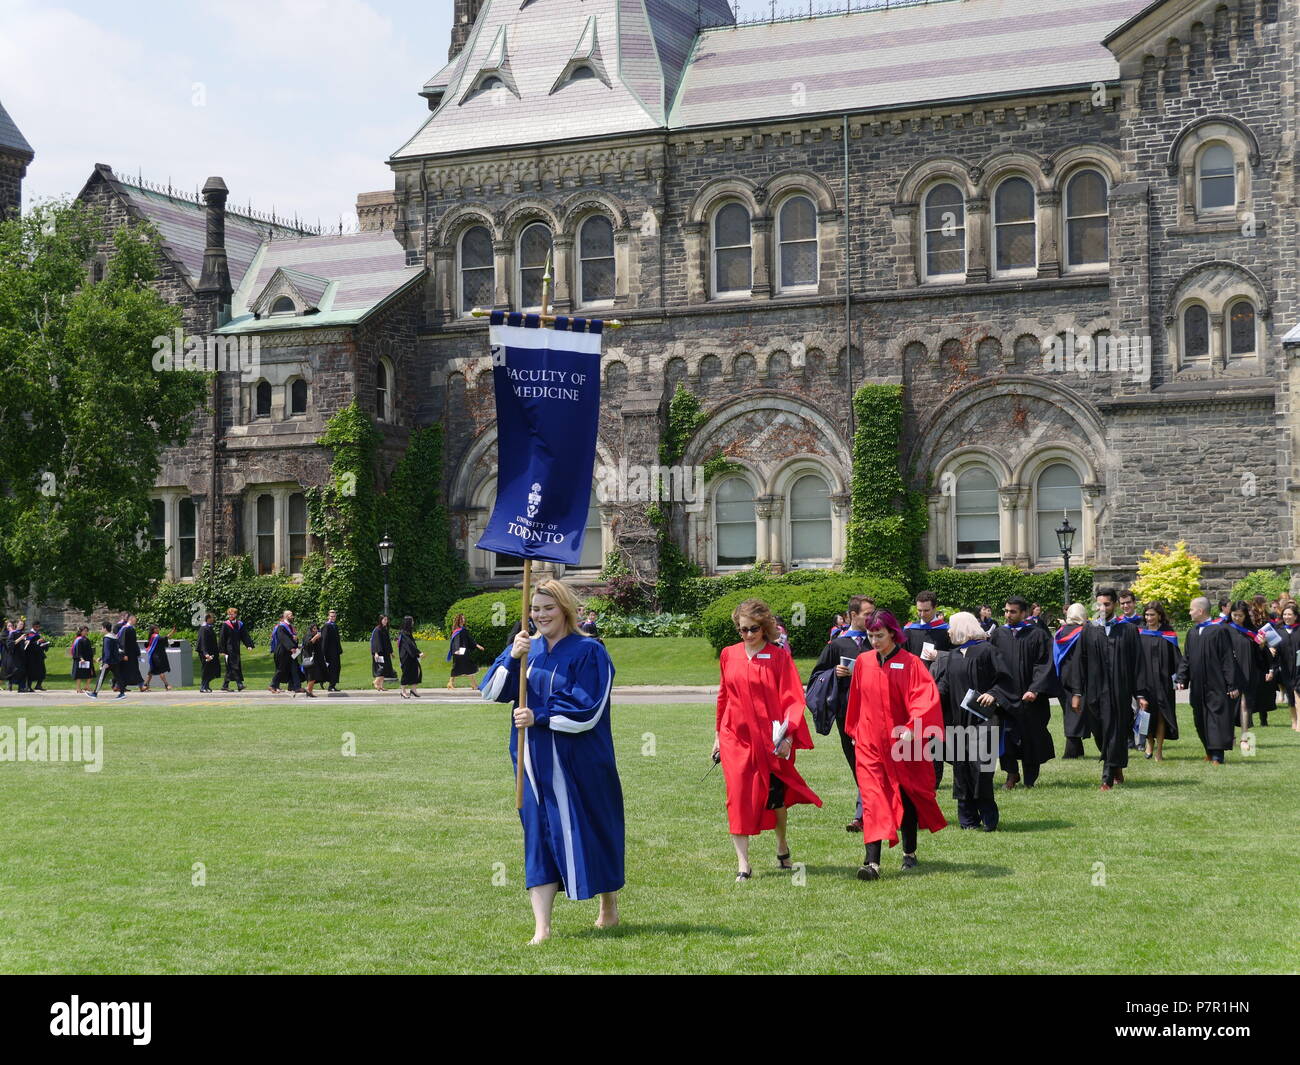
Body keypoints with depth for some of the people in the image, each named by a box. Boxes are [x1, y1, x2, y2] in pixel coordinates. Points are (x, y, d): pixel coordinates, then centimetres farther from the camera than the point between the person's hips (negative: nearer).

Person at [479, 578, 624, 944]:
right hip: (535, 760, 4)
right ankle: (541, 927, -1)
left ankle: (609, 908, 30)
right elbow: (491, 692, -1)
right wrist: (511, 658, -17)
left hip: (577, 762, -4)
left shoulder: (588, 652, -8)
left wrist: (539, 718, -20)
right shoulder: (525, 648, 9)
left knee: (588, 831, 7)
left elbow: (587, 711, -14)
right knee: (539, 835, 0)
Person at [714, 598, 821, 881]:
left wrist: (787, 735, -17)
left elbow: (792, 699, -7)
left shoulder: (779, 657, -4)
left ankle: (782, 845, 36)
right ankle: (742, 863, -4)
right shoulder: (728, 656, 7)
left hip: (770, 738, -2)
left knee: (774, 796, 8)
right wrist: (718, 735, 15)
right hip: (735, 738, 2)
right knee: (739, 797, -6)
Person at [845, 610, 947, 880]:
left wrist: (912, 729, -28)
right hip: (870, 742, 2)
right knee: (872, 799, -10)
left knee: (906, 798, 11)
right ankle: (872, 862, -18)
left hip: (902, 742, -2)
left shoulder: (910, 663, -7)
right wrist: (854, 732, 19)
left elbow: (925, 699, -16)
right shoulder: (863, 663, 4)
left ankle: (909, 853, 29)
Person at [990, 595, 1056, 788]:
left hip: (1029, 697, -2)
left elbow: (1044, 665, -7)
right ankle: (1011, 774, 10)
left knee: (1031, 738, 7)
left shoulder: (1037, 635, -2)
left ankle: (1030, 779, 20)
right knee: (1006, 734, -6)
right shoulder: (997, 634, 7)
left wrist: (1035, 690, -17)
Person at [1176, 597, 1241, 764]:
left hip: (1216, 685, -7)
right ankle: (1210, 751, 24)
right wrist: (1182, 679, 5)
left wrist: (1232, 684, -15)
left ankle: (1217, 755, -7)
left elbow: (1228, 660, -11)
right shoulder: (1191, 632, 10)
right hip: (1198, 686, 7)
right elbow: (1187, 659, 15)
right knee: (1201, 719, 12)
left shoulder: (1219, 630, -9)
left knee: (1216, 717, -7)